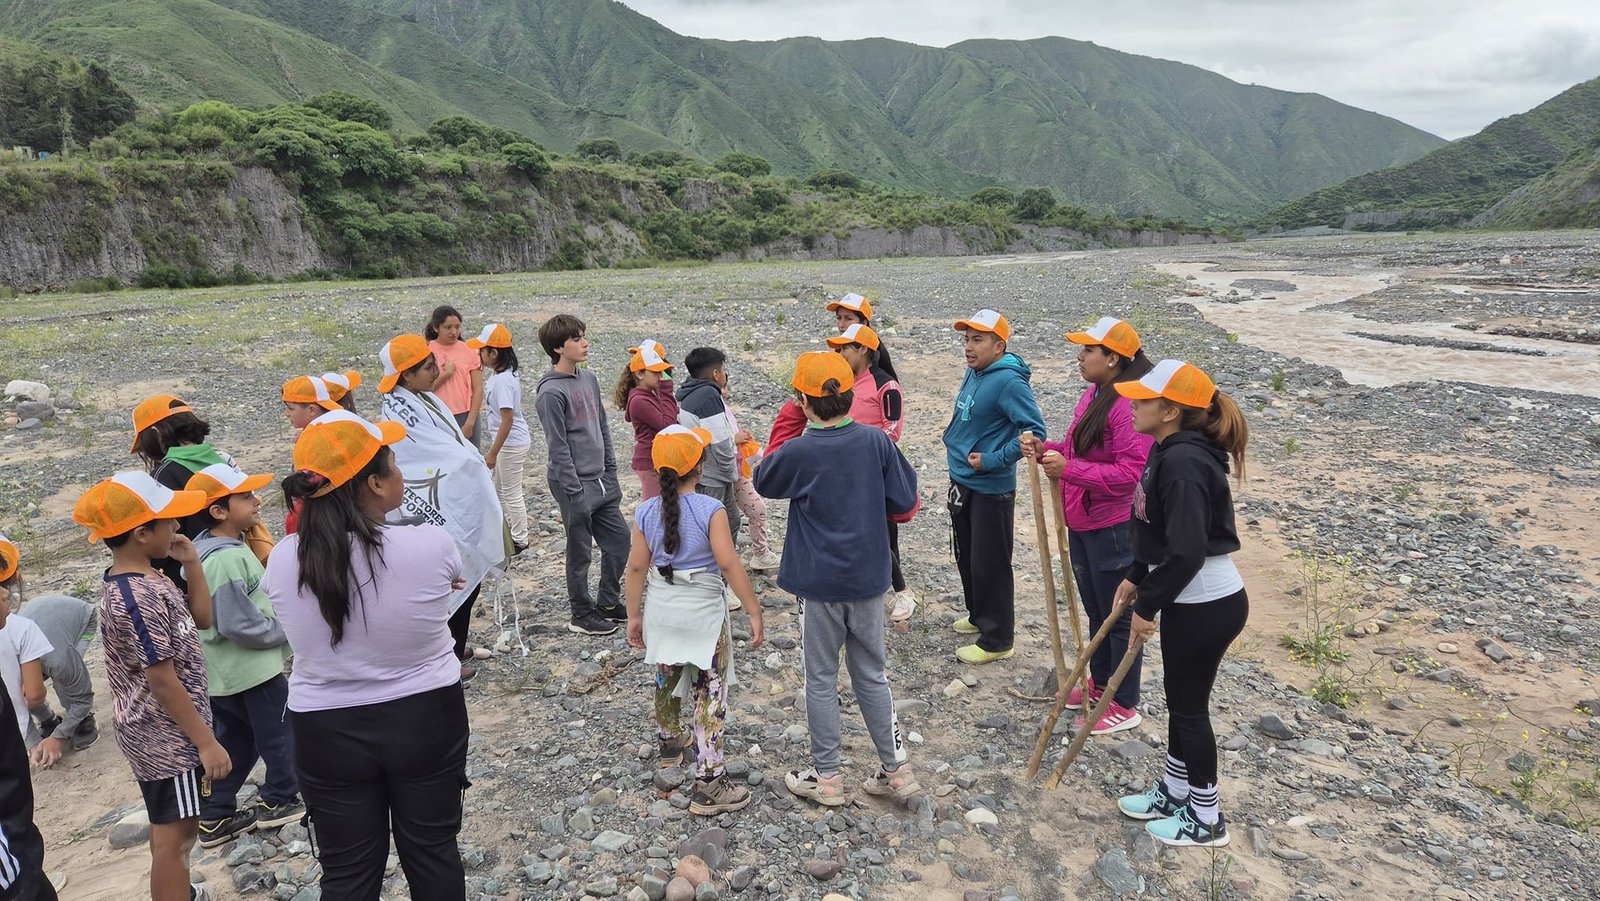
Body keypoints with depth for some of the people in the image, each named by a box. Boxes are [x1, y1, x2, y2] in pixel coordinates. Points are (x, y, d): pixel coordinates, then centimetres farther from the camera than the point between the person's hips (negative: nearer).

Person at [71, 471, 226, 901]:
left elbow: (201, 619, 12)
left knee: (168, 826, 27)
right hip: (168, 735, -10)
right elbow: (163, 682, -25)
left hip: (157, 732, 10)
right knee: (176, 833, 1)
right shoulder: (142, 598, -26)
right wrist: (207, 742, -21)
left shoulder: (135, 582, 4)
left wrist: (192, 564, 1)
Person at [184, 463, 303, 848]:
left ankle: (214, 816, 29)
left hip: (223, 674, 10)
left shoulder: (207, 548, 6)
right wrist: (288, 629, -13)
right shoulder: (228, 560, -27)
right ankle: (279, 801, 25)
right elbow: (242, 626, -27)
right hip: (251, 671, -10)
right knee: (283, 735, 9)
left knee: (235, 740, 21)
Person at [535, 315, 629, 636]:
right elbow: (559, 449, -18)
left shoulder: (589, 379, 8)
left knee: (619, 539, 14)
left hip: (602, 480, 8)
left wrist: (611, 473, 13)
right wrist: (576, 495, -17)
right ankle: (582, 614, 22)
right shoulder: (551, 392, -17)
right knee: (581, 552, 5)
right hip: (576, 484, -8)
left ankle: (609, 603, 31)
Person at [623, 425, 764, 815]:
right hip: (703, 612, -5)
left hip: (661, 611, 5)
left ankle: (671, 743, 50)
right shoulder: (710, 510, -18)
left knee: (667, 679, 26)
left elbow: (637, 567, -1)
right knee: (709, 695, 1)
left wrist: (634, 615, 9)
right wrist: (754, 610, -15)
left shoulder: (646, 512, -4)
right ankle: (707, 786, 3)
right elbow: (729, 564, -21)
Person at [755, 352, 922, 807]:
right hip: (868, 578, 4)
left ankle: (827, 778, 23)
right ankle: (895, 769, 26)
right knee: (872, 675, 18)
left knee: (821, 680, 12)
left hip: (819, 584, -3)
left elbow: (763, 482, 2)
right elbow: (905, 500, -1)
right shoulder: (876, 441, -9)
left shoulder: (797, 453, -18)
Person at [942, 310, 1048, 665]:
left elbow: (1035, 430, -26)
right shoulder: (974, 373, 6)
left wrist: (993, 461, -24)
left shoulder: (1009, 381, -21)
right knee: (966, 557, 22)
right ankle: (978, 616, 41)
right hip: (961, 482, 9)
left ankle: (996, 640, 14)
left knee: (989, 565, 1)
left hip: (991, 490, -9)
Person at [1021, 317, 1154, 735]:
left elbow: (1129, 473, -28)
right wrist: (1046, 450, -1)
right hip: (1081, 524, 9)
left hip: (1113, 528, -9)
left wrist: (1068, 470, -29)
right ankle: (1100, 684, 41)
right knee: (1095, 611, 23)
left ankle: (1124, 705, 22)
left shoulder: (1128, 404, -23)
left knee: (1119, 616, 7)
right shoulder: (1093, 395, 7)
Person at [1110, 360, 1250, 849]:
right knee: (1179, 701, 21)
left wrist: (1147, 605, -19)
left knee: (1190, 707, 7)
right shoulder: (1169, 452, 5)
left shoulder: (1183, 463, -26)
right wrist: (1136, 577, 17)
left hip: (1208, 606, -9)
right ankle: (1173, 793, 39)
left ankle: (1206, 819, 25)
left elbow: (1187, 552, -29)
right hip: (1188, 601, 9)